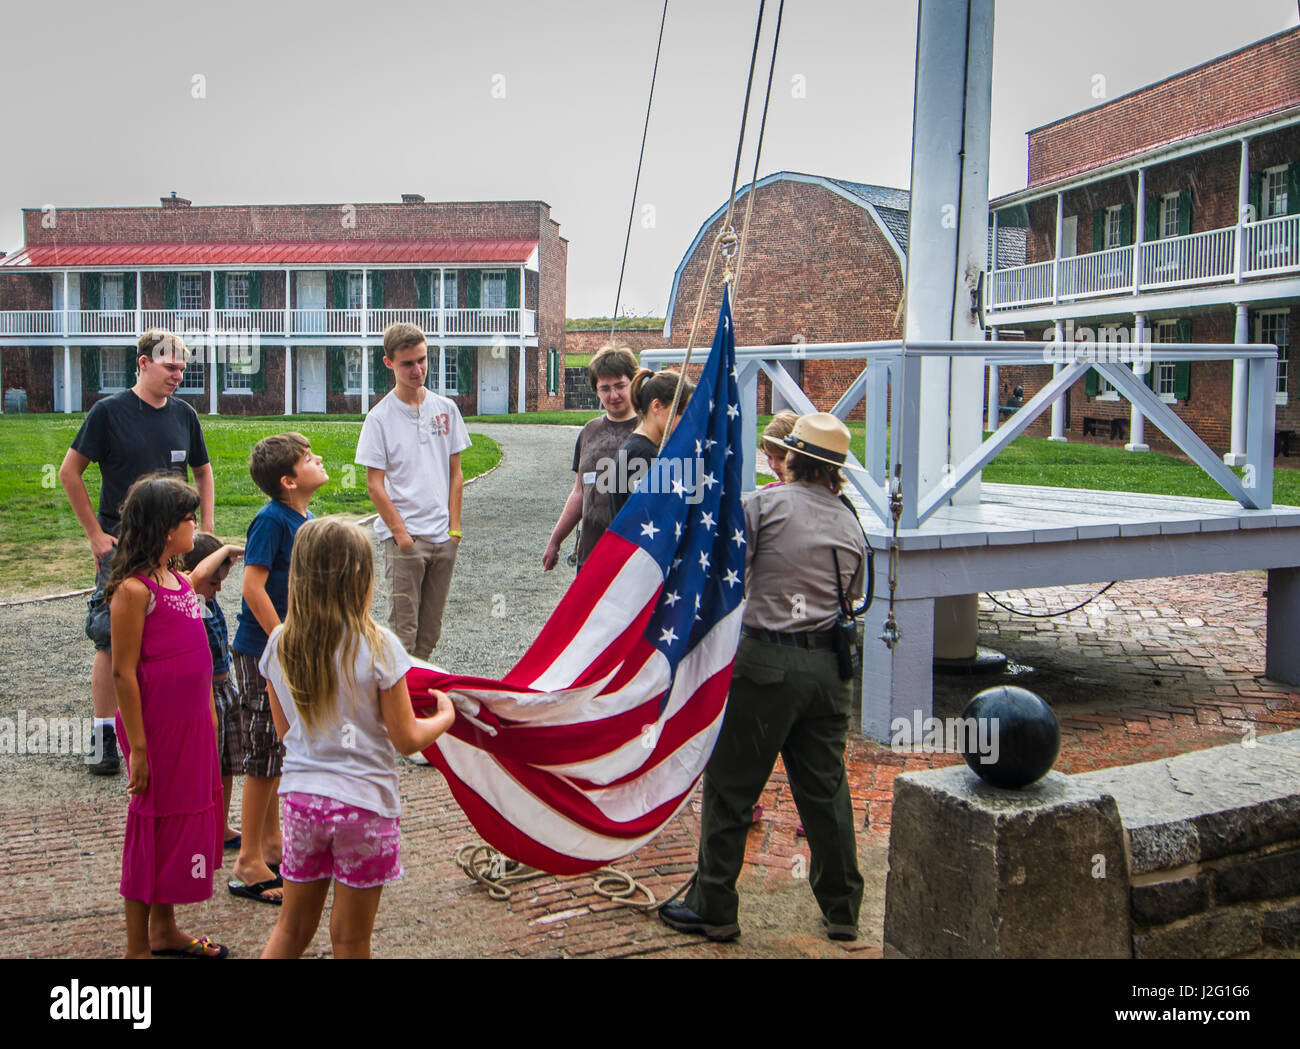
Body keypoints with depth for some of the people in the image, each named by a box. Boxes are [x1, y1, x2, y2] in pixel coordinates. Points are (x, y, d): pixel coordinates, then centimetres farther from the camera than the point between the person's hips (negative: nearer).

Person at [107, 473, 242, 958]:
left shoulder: (177, 579, 7)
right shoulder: (134, 589, -19)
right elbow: (122, 672, -19)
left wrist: (224, 549, 51)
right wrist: (137, 747, -19)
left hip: (191, 726, 9)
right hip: (157, 732, -9)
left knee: (187, 820, 18)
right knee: (152, 829, 2)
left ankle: (164, 930, 34)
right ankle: (137, 947, 17)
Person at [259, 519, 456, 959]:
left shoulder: (280, 645, -3)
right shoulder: (378, 647, -16)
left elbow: (284, 728, 9)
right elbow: (407, 739, -11)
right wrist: (445, 715, 8)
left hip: (301, 798, 4)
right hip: (364, 803, -4)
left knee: (293, 926, 20)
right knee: (350, 938, 11)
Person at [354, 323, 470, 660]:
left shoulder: (446, 409, 8)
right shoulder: (380, 417, -4)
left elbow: (455, 474, 11)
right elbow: (374, 484, -5)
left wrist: (454, 528, 4)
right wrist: (400, 532, -10)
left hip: (443, 538, 4)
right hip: (404, 538, -4)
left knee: (430, 631, 11)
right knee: (403, 631, -4)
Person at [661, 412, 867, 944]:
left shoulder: (763, 505, -5)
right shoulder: (850, 523, 11)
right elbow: (852, 601, 16)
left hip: (765, 660, -5)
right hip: (830, 667, 6)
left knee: (730, 785, 5)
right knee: (825, 788, 14)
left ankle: (712, 907, 13)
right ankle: (842, 911, 22)